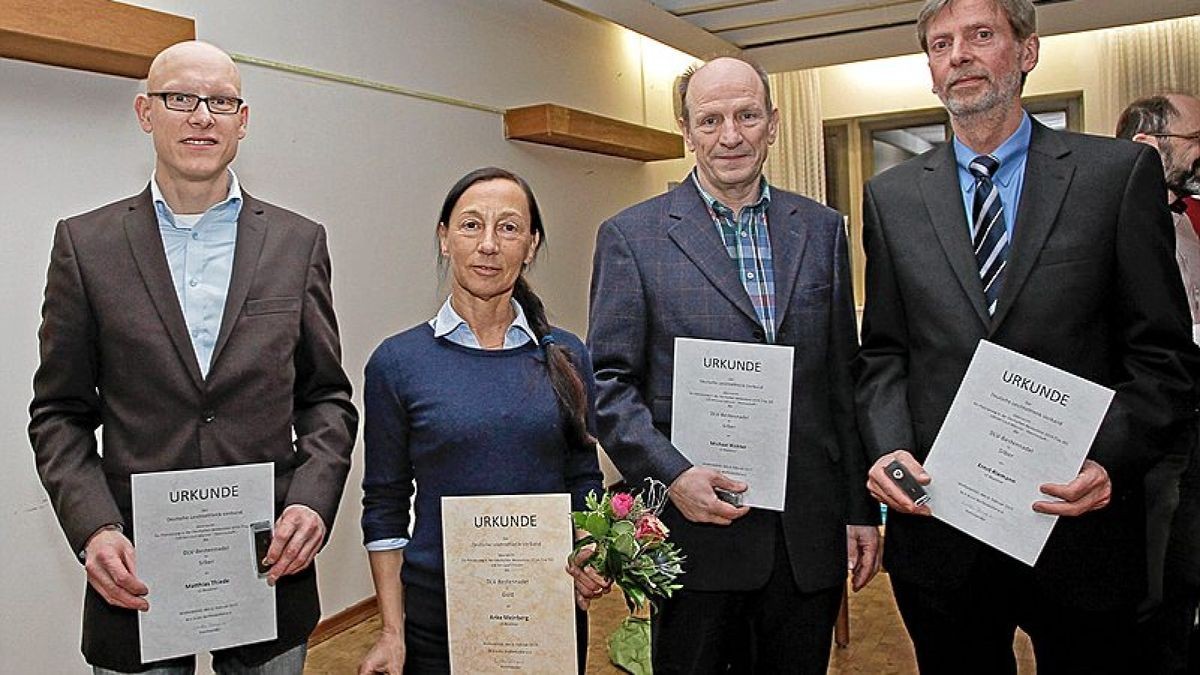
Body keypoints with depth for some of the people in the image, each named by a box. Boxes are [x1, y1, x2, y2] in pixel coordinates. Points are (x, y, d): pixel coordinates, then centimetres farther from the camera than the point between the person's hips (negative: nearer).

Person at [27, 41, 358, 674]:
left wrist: (313, 501, -10)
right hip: (136, 578, 0)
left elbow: (327, 397, 5)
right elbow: (60, 413, 3)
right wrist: (94, 528, -11)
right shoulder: (85, 243, 1)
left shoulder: (298, 242, 3)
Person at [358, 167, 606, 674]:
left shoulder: (566, 357, -1)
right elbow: (385, 506, -2)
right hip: (436, 616, -2)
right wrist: (392, 632, -6)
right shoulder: (398, 362, -6)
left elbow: (584, 481, 6)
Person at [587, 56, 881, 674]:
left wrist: (860, 510, 7)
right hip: (697, 521, -3)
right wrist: (672, 475, -18)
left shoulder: (822, 230, 8)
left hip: (809, 534, 3)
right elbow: (609, 382, -5)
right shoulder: (632, 236, -3)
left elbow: (843, 382, 9)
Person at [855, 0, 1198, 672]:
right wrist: (889, 447, -8)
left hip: (1079, 522, -1)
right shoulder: (892, 196, 6)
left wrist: (1110, 460, -17)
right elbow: (884, 352, 8)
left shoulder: (1122, 171, 0)